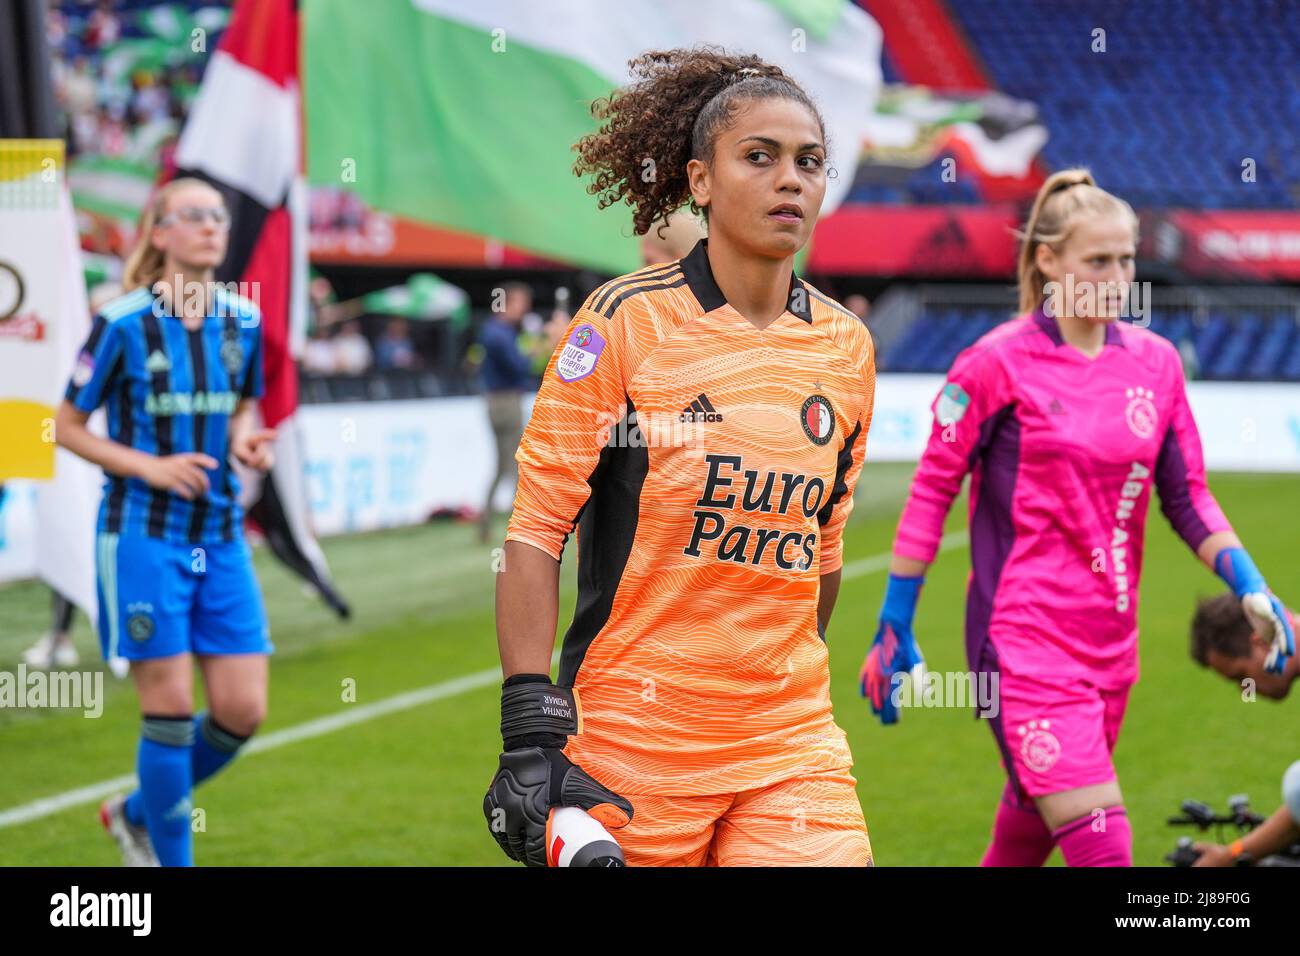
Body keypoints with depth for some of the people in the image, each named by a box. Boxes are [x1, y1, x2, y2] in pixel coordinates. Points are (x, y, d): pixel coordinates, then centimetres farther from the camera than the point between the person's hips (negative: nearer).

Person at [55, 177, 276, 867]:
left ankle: (137, 813, 25)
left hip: (221, 535, 5)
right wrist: (149, 467, -15)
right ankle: (172, 859, 9)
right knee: (170, 706, -6)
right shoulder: (122, 324, -9)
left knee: (242, 710, 1)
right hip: (143, 533, -5)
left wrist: (245, 441, -2)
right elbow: (66, 426, -2)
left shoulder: (245, 323, 4)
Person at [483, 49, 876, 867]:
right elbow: (536, 528, -8)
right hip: (630, 750, -3)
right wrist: (532, 735, -14)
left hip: (791, 749, 3)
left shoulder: (847, 347, 6)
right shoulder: (625, 322, -7)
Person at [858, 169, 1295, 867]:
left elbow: (1187, 498, 14)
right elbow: (931, 491, -3)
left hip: (1109, 645, 6)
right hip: (1024, 644, -6)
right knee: (1103, 847, -16)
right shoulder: (998, 363, -8)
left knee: (1030, 832, 16)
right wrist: (893, 626, -1)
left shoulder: (1156, 362, 8)